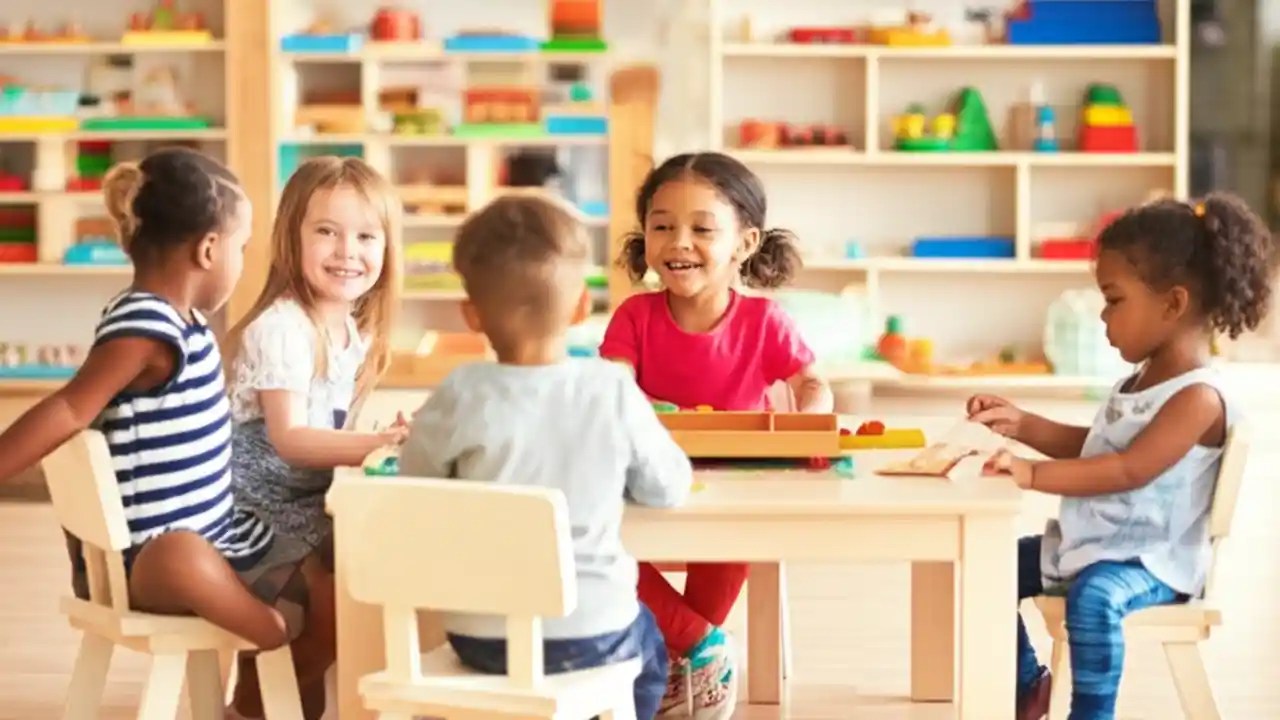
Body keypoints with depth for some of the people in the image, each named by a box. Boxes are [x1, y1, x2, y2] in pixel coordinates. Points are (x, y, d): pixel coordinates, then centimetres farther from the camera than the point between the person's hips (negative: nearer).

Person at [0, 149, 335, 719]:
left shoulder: (182, 319, 9)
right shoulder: (144, 330, -20)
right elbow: (68, 411, -28)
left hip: (219, 533, 10)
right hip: (143, 556, -10)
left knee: (334, 605, 6)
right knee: (182, 559, -43)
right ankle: (274, 631, -13)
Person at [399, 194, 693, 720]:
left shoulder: (462, 396, -14)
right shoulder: (614, 391, -12)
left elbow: (414, 482, 2)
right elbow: (668, 488, 0)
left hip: (481, 639, 1)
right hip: (594, 634, 0)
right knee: (646, 644, 33)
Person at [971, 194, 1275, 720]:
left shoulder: (1199, 396, -22)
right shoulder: (1141, 380, 9)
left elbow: (1129, 470, -32)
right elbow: (1090, 446, 22)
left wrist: (1034, 474, -38)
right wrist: (1021, 425, 8)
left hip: (1149, 560, -10)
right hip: (1090, 542, 10)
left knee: (1095, 595, -38)